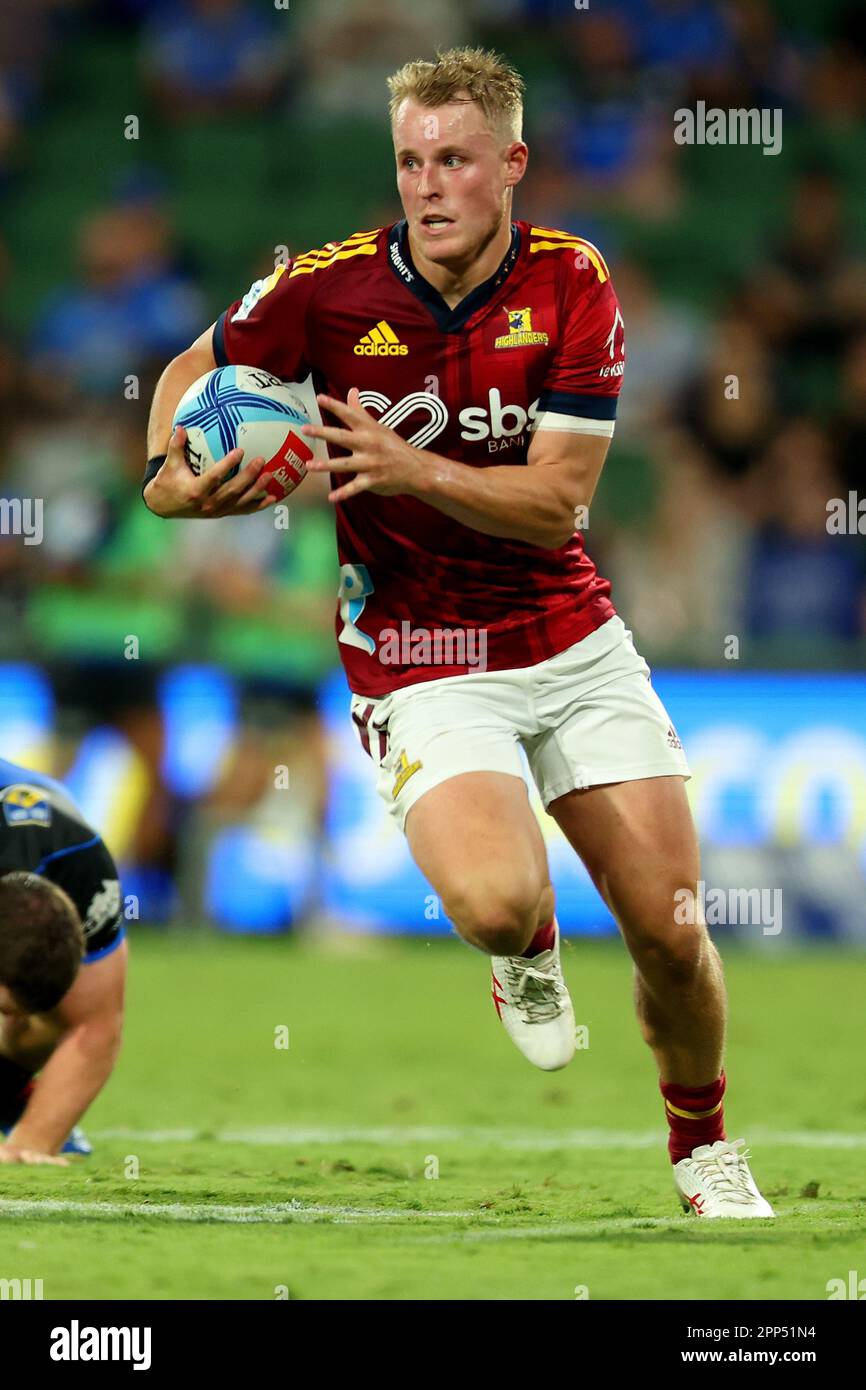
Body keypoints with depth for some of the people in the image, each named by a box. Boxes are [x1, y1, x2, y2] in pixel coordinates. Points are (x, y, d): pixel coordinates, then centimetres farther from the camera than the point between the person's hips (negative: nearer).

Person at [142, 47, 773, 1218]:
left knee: (670, 926, -1)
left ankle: (703, 1147, 27)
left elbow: (558, 499, -13)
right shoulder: (331, 288, -11)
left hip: (572, 638, 2)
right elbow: (190, 372, 7)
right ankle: (530, 951, 11)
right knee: (495, 901, -28)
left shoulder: (572, 284, -8)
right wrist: (176, 474, -14)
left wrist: (415, 470, -27)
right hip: (420, 659, -2)